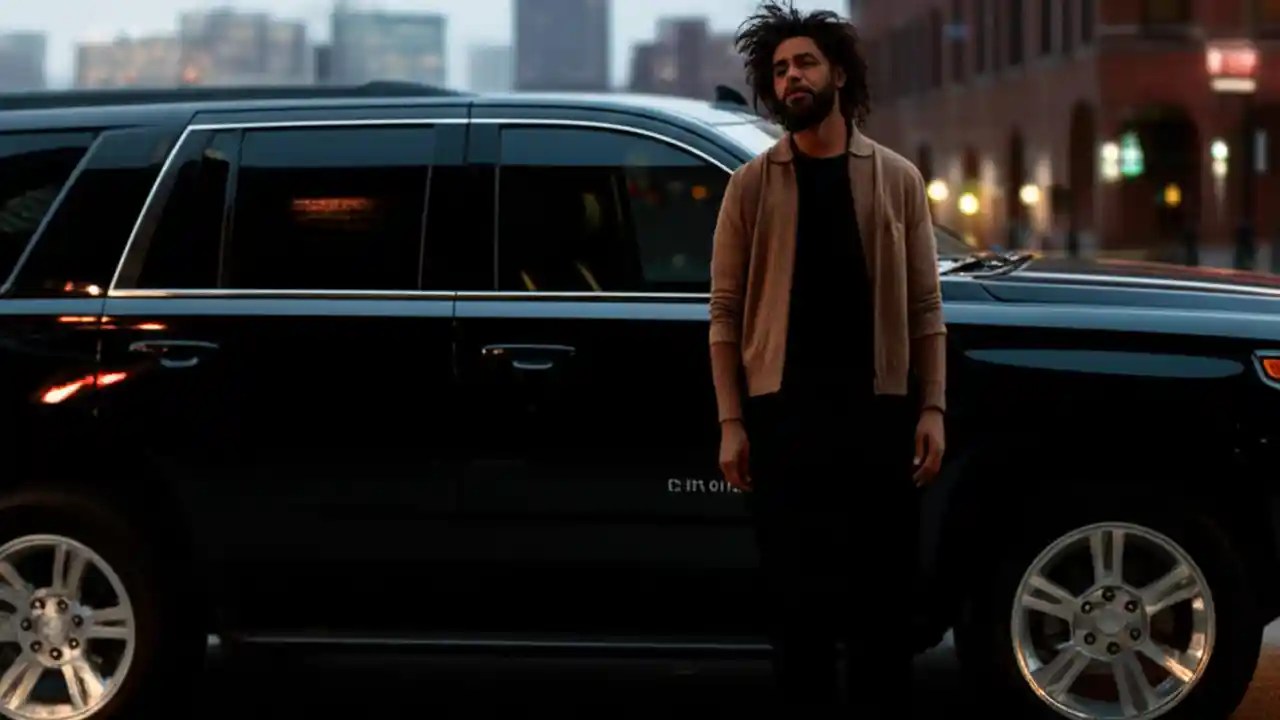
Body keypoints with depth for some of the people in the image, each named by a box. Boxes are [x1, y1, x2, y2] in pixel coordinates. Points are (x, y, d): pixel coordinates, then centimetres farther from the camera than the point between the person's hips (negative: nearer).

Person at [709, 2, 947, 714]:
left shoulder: (896, 179, 7)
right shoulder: (752, 185, 5)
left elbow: (924, 307, 6)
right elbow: (726, 313, 3)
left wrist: (933, 408, -4)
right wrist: (731, 422, -5)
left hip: (879, 409, 0)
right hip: (783, 412, 0)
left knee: (885, 592, 3)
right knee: (795, 595, 3)